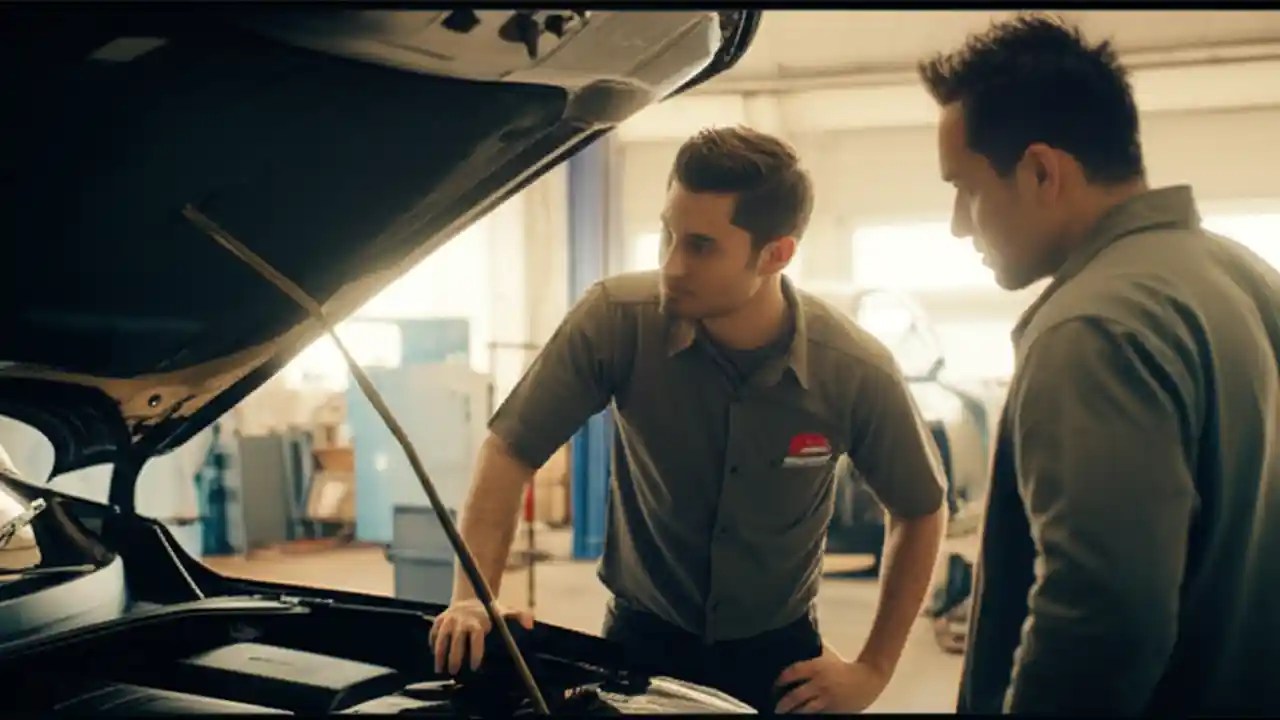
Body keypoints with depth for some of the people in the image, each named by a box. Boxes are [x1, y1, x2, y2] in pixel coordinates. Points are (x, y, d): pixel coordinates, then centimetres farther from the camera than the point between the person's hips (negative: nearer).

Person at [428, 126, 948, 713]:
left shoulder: (858, 373, -20)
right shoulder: (616, 320, -24)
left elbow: (920, 512, -4)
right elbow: (510, 451, -16)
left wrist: (874, 670, -5)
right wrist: (472, 596, -28)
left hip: (778, 651, 1)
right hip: (642, 636, 0)